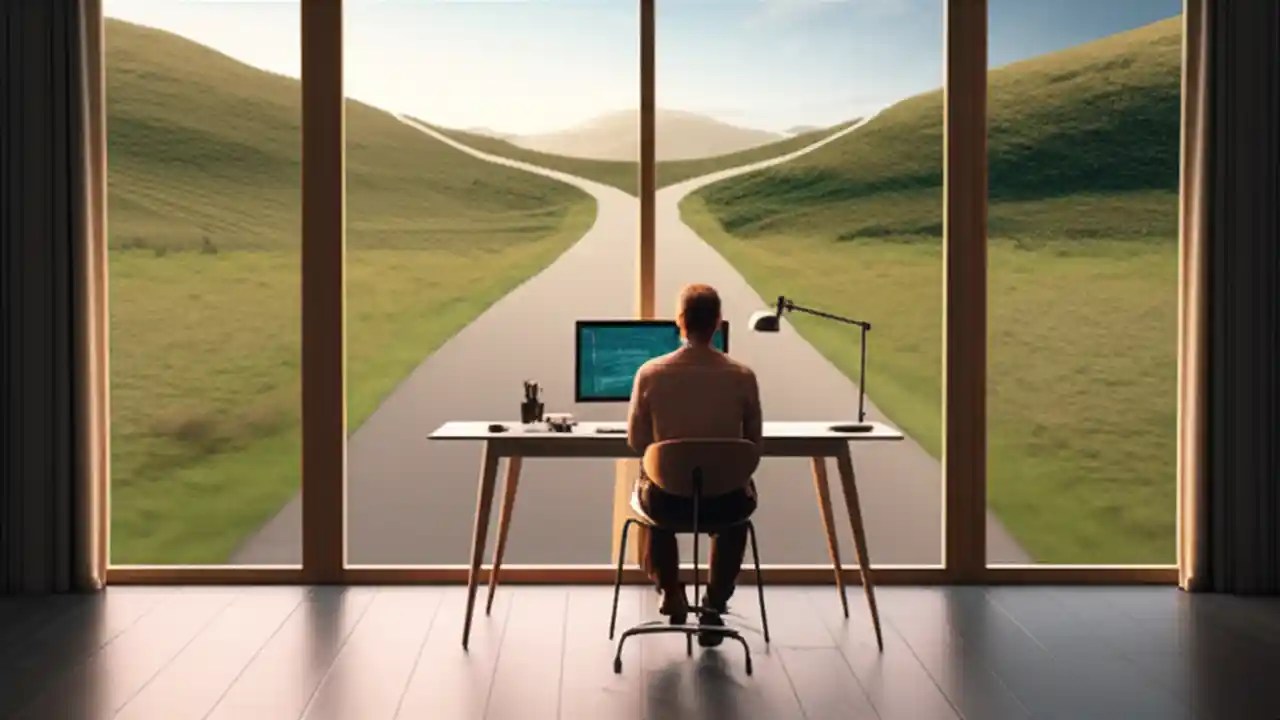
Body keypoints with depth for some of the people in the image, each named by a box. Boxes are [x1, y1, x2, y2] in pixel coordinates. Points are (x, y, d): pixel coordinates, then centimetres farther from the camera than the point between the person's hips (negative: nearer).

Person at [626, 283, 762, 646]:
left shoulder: (650, 373, -12)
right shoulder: (743, 376, -10)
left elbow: (636, 441, 0)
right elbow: (754, 444, 2)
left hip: (669, 500, 0)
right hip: (725, 501, 0)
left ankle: (671, 592, 43)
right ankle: (715, 606, 33)